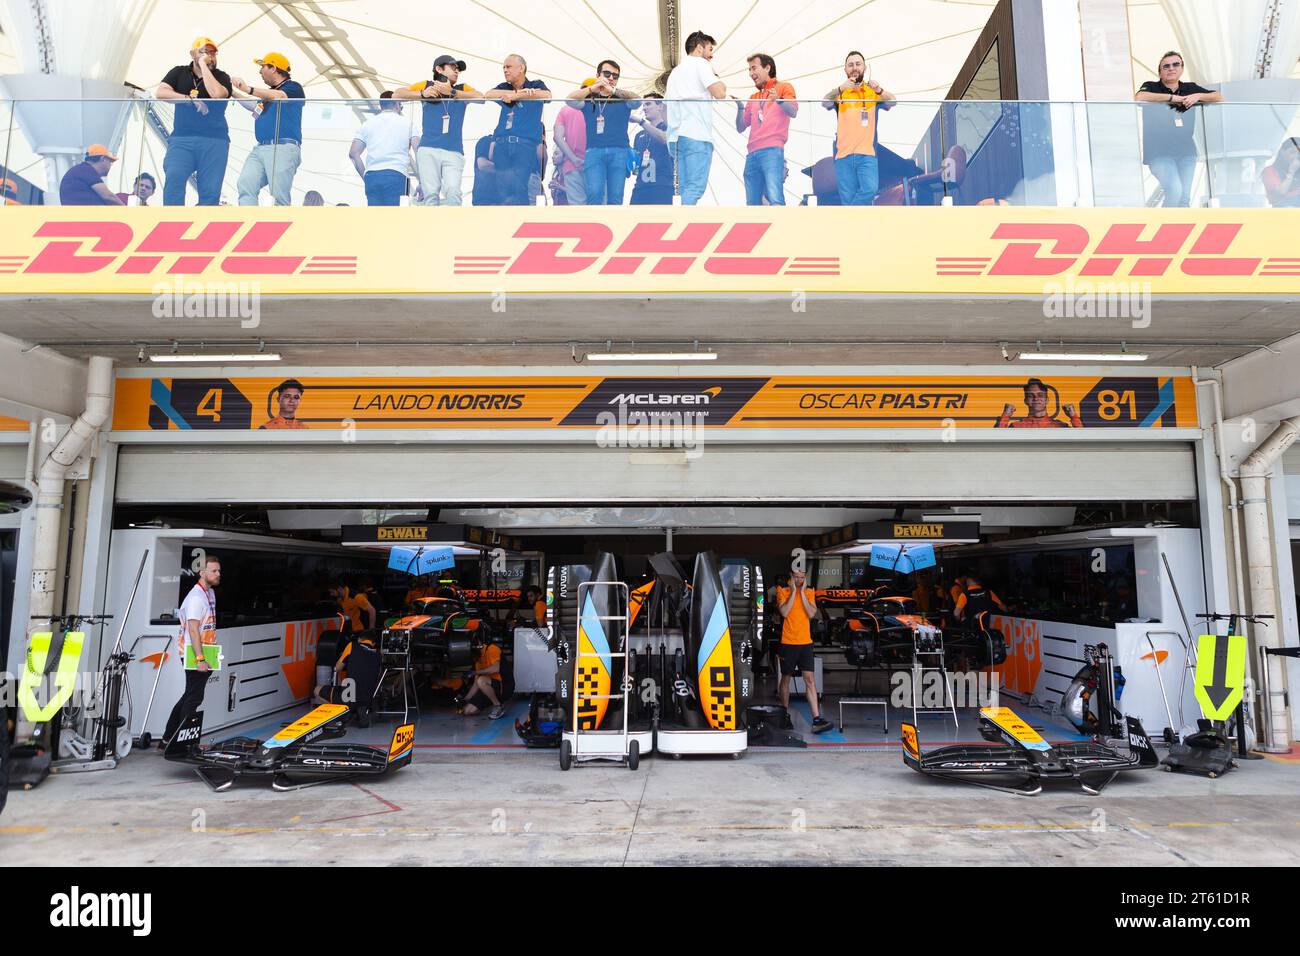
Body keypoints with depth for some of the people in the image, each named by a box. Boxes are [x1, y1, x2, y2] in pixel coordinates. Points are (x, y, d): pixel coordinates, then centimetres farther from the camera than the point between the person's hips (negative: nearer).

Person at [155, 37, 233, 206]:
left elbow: (217, 94, -11)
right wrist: (190, 99, -9)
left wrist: (203, 66, -3)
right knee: (173, 179, -20)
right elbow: (160, 92, 3)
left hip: (214, 140, -1)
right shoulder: (179, 72, 16)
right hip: (182, 137, 1)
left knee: (211, 190, -8)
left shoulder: (222, 77, 11)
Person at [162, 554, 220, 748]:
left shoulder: (210, 592, 13)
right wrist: (200, 659, -28)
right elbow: (193, 630, -24)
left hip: (203, 654, 10)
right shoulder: (196, 597, -17)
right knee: (194, 698, -5)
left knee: (190, 696, 15)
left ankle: (167, 739, 24)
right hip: (193, 655, -10)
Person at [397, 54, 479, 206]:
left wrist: (452, 92, -4)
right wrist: (422, 94, -1)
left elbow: (480, 97, 2)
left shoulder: (462, 89, 23)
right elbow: (397, 94, 13)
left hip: (454, 152, 0)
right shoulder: (426, 85, 20)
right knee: (430, 194, -12)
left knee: (453, 192, -21)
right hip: (427, 150, 0)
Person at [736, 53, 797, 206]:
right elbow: (740, 128, 21)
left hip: (772, 151, -6)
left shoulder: (783, 87, 12)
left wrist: (779, 100, -23)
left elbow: (793, 112, -4)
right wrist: (740, 108, 4)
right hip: (752, 154, 6)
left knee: (775, 200, -22)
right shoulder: (753, 98, 28)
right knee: (752, 204, 1)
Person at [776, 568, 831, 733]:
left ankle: (817, 719, -12)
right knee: (786, 678, 10)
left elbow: (812, 614, -7)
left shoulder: (810, 592, 7)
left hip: (806, 642, 1)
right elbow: (784, 612, -16)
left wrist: (802, 592, -9)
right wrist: (794, 591, -12)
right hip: (788, 642, -1)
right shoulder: (783, 591, 0)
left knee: (810, 679, -7)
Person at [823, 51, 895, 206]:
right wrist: (840, 89, -28)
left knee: (870, 189, -22)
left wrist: (879, 90, -25)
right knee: (848, 199, -3)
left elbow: (892, 101, -4)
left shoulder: (873, 91, 12)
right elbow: (824, 102, -8)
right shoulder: (840, 92, 12)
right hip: (844, 155, 0)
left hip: (867, 154, 0)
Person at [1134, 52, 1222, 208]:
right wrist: (1171, 97, -17)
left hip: (1186, 150, 5)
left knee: (1185, 197, 3)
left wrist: (1198, 96, -7)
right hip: (1159, 150, -5)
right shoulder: (1152, 87, 0)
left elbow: (1220, 98, 11)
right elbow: (1139, 97, -24)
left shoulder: (1190, 88, 12)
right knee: (1174, 190, -23)